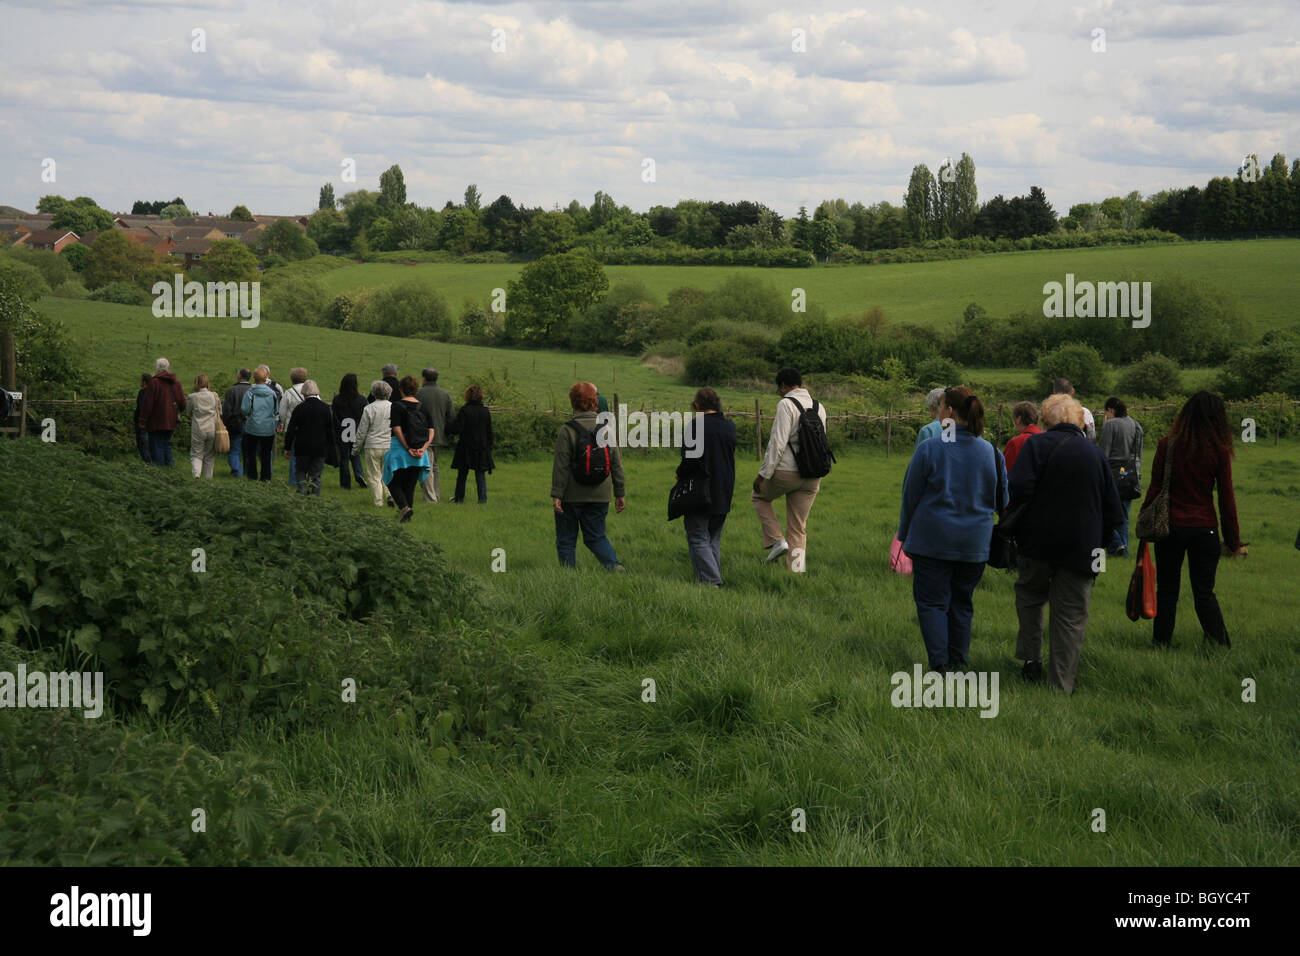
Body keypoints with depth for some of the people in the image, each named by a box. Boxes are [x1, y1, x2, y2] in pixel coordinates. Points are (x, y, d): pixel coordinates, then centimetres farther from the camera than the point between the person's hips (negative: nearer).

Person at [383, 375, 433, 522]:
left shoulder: (397, 406, -7)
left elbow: (397, 429, -14)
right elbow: (431, 431, 1)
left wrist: (408, 448, -12)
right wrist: (423, 448, -6)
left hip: (400, 449, -4)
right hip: (420, 452, 4)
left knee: (393, 482, 8)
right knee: (410, 486, 14)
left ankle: (404, 506, -15)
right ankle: (408, 515, 14)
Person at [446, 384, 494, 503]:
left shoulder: (464, 410, -11)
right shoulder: (485, 411, 2)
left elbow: (457, 429, -15)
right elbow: (489, 432, 6)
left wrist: (446, 427, 0)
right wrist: (489, 447, 13)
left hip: (466, 447, -3)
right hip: (482, 448, 3)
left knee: (462, 474, 9)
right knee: (480, 474, 6)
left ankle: (459, 497, 16)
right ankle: (482, 498, 1)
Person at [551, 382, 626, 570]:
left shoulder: (568, 430, -11)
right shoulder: (606, 429, 4)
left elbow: (561, 465, -13)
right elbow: (616, 464, 7)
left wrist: (556, 495, -10)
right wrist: (620, 493, 14)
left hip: (572, 497, -4)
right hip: (600, 496, 4)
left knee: (566, 540, 8)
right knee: (596, 536, 14)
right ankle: (614, 565, -8)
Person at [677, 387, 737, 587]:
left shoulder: (695, 425, -14)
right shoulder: (730, 426, 5)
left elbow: (690, 460, -19)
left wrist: (680, 473, -1)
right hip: (724, 494, 6)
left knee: (698, 539, -1)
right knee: (714, 539, 16)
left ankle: (710, 580, -12)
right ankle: (715, 578, 16)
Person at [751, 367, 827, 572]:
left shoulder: (786, 404, -11)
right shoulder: (819, 408, 11)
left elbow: (778, 443, -16)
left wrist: (763, 474, -12)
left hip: (786, 471, -6)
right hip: (812, 476, 6)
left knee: (759, 496, 23)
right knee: (799, 529, 12)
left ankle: (776, 540, 8)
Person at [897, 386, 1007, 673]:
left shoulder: (929, 450, -11)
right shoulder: (992, 453, 0)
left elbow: (910, 498, -3)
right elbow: (1002, 502, 11)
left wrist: (905, 537, 8)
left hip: (933, 541, -4)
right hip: (975, 544, 4)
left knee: (931, 601, 3)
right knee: (962, 602, 15)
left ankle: (940, 663, -6)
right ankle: (958, 662, 21)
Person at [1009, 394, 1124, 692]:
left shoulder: (1037, 445, -3)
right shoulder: (1096, 453, 9)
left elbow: (1018, 489, -17)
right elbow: (1112, 507, 11)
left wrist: (1012, 525, -3)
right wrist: (1099, 543, 19)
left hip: (1038, 543, -2)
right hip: (1081, 548, 2)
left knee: (1030, 597, 21)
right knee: (1071, 616, 4)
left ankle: (1031, 659, 15)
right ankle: (1062, 685, 3)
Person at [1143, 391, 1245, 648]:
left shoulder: (1167, 445, -5)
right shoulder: (1219, 450, -6)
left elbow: (1155, 488, -2)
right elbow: (1227, 498, -2)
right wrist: (1234, 541, 4)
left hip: (1170, 527, 0)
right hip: (1205, 529, 0)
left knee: (1167, 591, 11)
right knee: (1204, 593, 8)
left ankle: (1161, 643, 15)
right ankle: (1221, 645, 3)